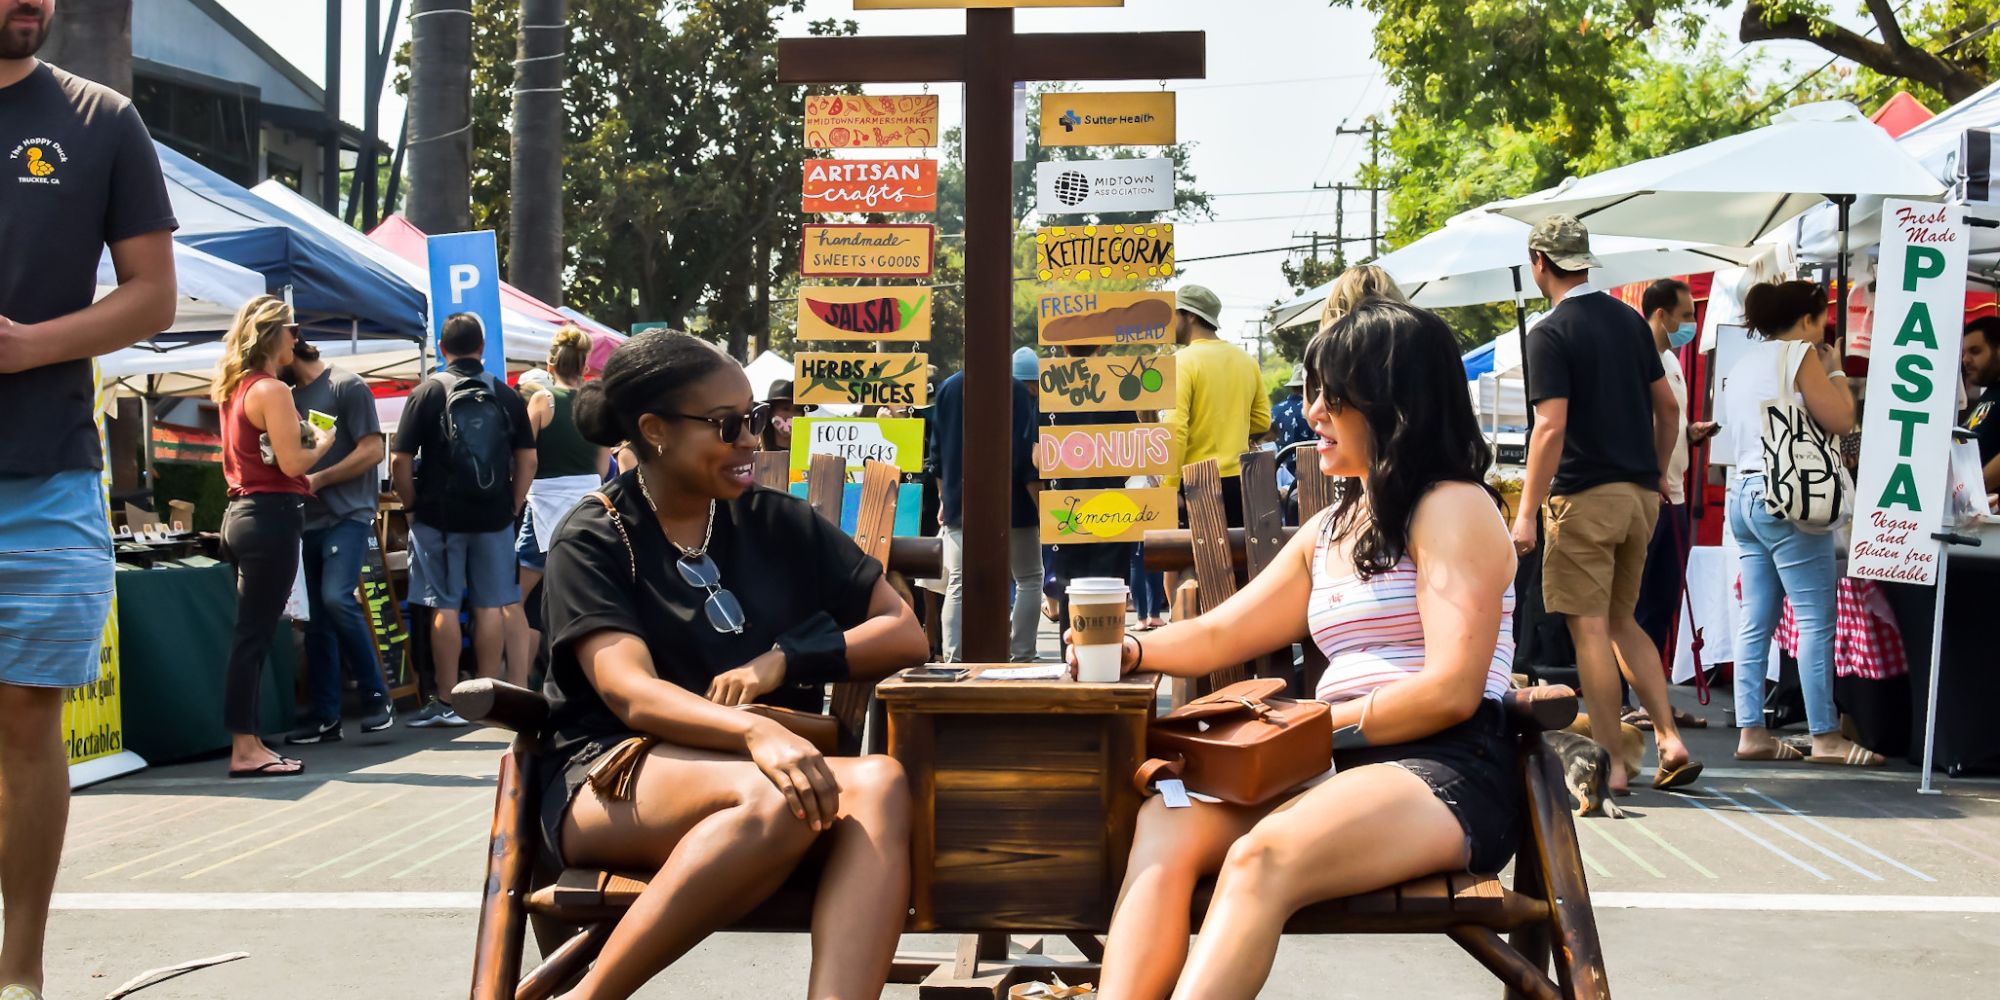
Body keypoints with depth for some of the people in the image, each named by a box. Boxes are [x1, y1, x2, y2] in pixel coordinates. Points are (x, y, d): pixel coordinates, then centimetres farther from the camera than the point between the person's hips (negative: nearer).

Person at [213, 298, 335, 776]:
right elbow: (291, 463, -17)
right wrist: (322, 444, 1)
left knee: (252, 633, 12)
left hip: (242, 512, 9)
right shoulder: (273, 391, -13)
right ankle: (245, 749, -5)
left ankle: (247, 742, 15)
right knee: (255, 634, -7)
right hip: (271, 516, -9)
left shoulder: (235, 388, 14)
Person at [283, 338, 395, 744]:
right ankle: (325, 716, 11)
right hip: (309, 519, 7)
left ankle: (376, 695, -10)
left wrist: (319, 479, -15)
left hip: (348, 515, -7)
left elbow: (372, 451, -9)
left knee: (336, 597, -23)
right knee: (317, 619, 6)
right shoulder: (291, 397, 17)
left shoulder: (347, 386, -3)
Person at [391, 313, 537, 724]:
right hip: (493, 517, 3)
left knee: (444, 607, 2)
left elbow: (400, 460, -9)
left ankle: (447, 702, 4)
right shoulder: (505, 396, 4)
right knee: (490, 605, 7)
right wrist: (513, 506, 10)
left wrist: (412, 505, 2)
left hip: (440, 516, -2)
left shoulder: (428, 392, -5)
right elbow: (527, 459, 4)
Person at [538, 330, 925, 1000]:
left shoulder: (779, 525, 15)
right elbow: (630, 692, -13)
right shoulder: (592, 542, 3)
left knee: (878, 785, -30)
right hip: (612, 777, -4)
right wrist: (756, 733, -33)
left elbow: (905, 634, 12)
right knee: (778, 797, -36)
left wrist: (784, 661, -7)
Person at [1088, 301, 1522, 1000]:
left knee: (1262, 858, -36)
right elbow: (1220, 635, 26)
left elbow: (1451, 691, -11)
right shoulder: (1328, 532, 25)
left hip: (1446, 772, -7)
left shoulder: (1453, 508, 0)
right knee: (1165, 823, -21)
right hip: (1345, 773, 8)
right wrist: (1130, 651, 7)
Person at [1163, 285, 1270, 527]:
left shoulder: (1181, 361, -10)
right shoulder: (1246, 359, 10)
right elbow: (1262, 420, 15)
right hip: (1240, 481, 6)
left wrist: (1169, 488, -15)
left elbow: (1175, 429, -17)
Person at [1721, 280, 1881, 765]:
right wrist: (1835, 370, 5)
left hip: (1744, 492, 9)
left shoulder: (1744, 363, 18)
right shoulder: (1799, 355, -7)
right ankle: (1825, 737, -6)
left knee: (1756, 620, 7)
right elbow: (1840, 420, -11)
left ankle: (1750, 732, 5)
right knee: (1817, 620, -6)